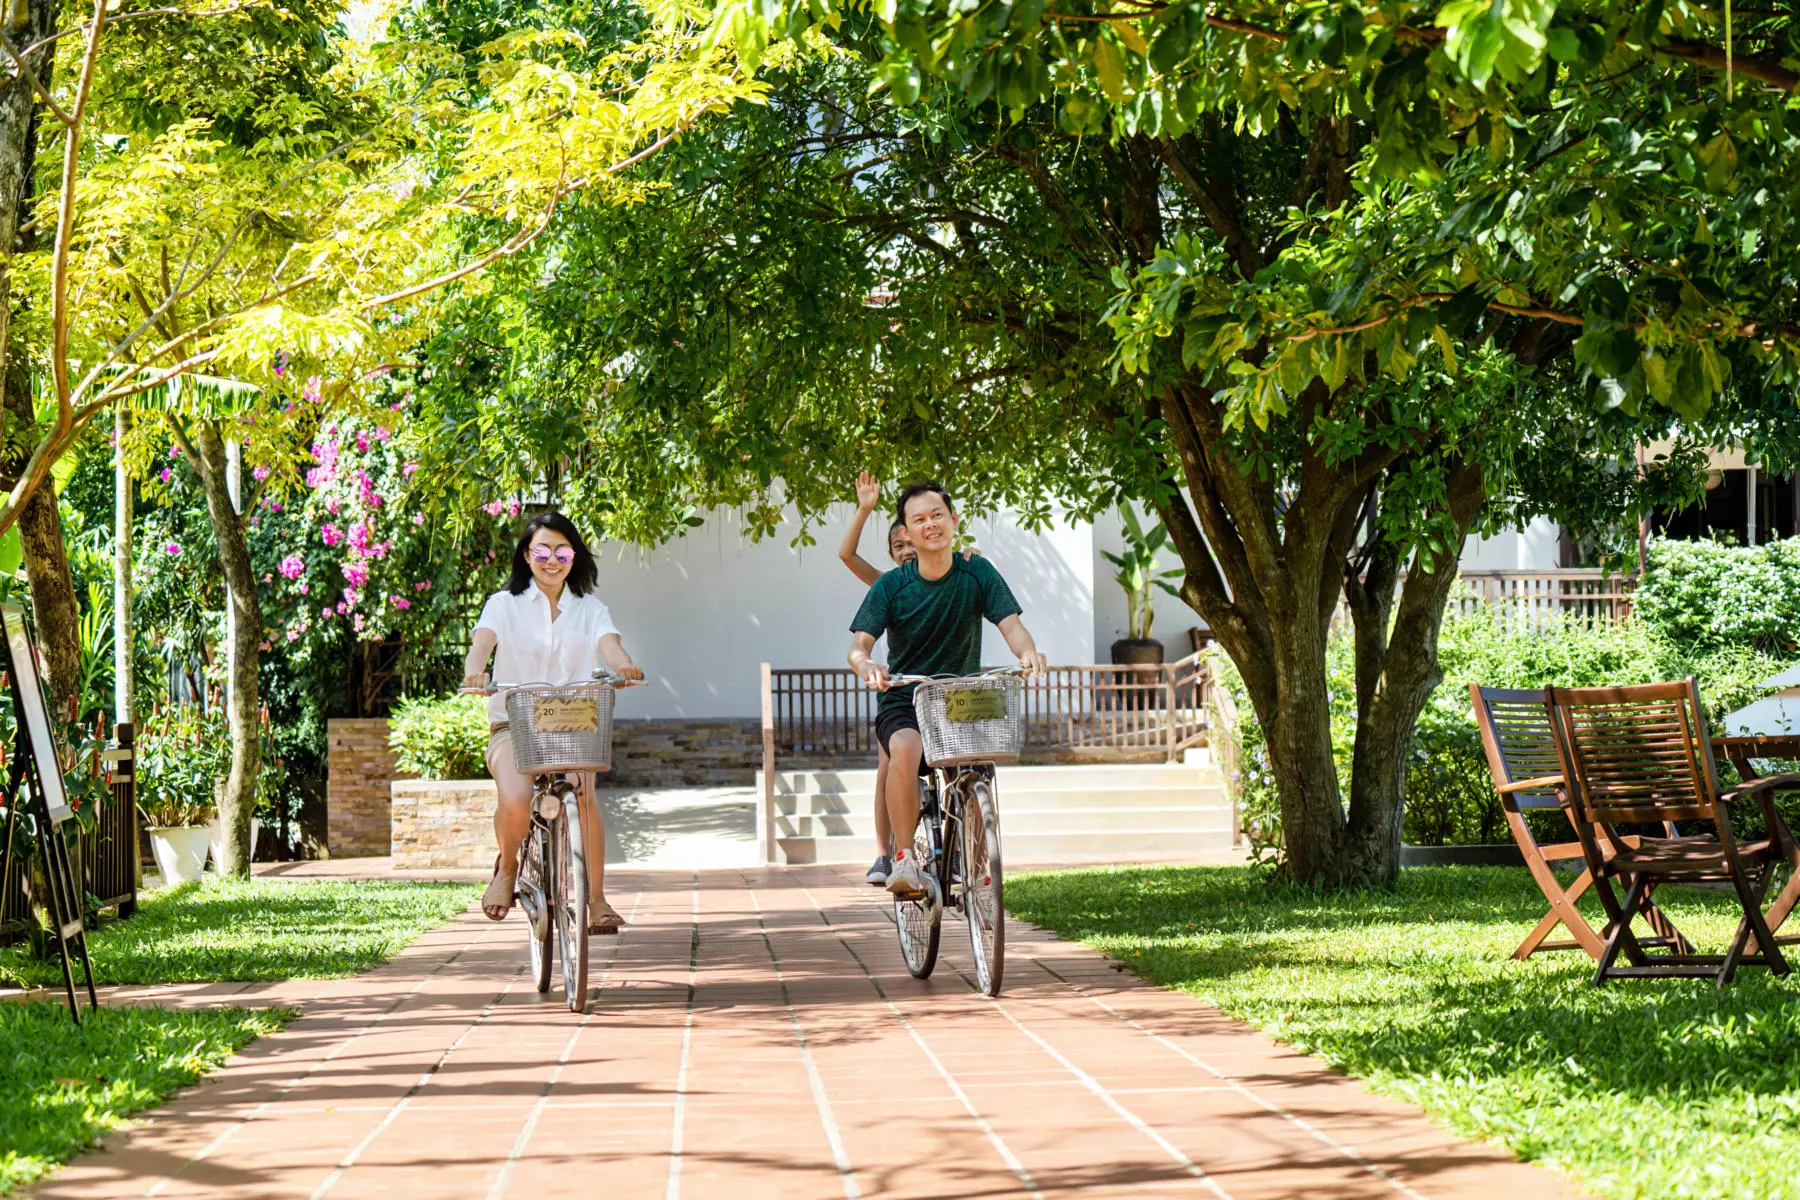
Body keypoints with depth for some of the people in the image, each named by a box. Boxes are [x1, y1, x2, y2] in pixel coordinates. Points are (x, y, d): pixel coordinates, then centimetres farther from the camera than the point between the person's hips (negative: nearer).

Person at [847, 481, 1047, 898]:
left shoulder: (977, 574, 0)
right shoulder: (891, 586, -4)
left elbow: (1010, 623, -10)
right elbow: (859, 642, -12)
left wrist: (1027, 651, -34)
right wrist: (865, 664, -38)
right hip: (902, 702, -1)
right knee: (905, 751, -35)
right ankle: (904, 860, -26)